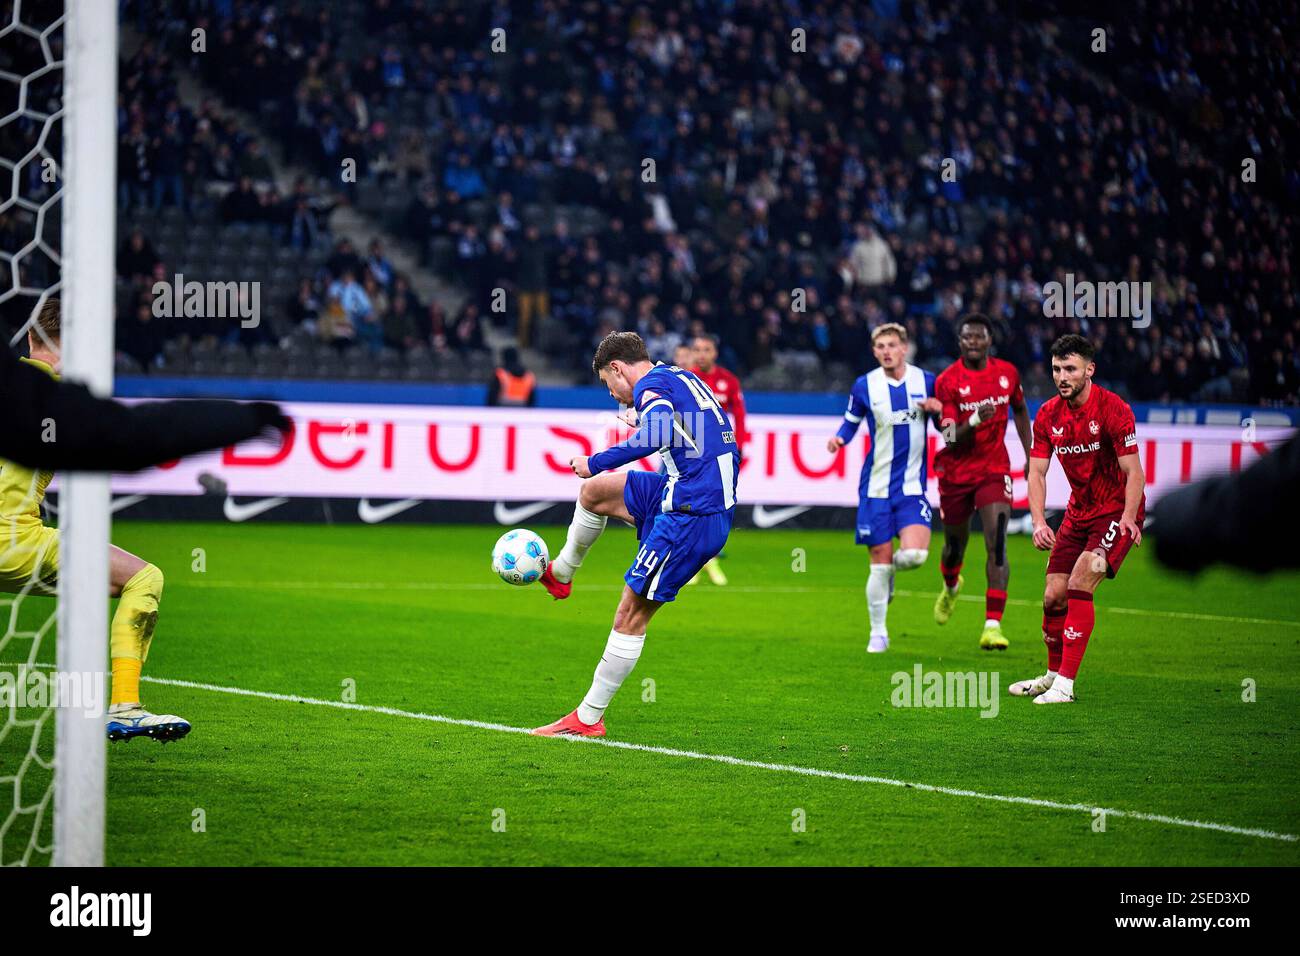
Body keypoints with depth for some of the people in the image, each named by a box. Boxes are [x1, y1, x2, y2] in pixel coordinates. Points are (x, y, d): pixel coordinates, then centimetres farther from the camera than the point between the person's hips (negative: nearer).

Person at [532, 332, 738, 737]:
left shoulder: (652, 384, -11)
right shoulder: (683, 378, 17)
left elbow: (660, 433, -33)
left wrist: (596, 463, -27)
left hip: (690, 517, -9)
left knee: (631, 614, -4)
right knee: (594, 491, 21)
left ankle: (589, 718, 1)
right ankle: (560, 574, 39)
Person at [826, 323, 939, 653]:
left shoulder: (926, 380, 1)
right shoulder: (864, 386, -2)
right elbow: (851, 422, 12)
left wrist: (939, 409, -11)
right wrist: (839, 439, -10)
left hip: (912, 484, 1)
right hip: (876, 485, 0)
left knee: (915, 554, -18)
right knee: (880, 562, -2)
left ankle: (892, 569, 19)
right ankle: (878, 633, 14)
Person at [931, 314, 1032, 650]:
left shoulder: (1007, 373, -2)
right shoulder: (946, 382, -12)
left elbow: (1020, 410, 19)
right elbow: (951, 441, -16)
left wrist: (1030, 454, 15)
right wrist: (974, 421, -35)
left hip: (994, 470, 0)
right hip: (955, 474, 0)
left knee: (996, 545, -18)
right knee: (955, 546, 16)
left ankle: (993, 624, -22)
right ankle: (950, 587, 53)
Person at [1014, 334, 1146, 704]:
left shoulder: (1113, 409, -18)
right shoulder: (1048, 414, -1)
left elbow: (1133, 472, -18)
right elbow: (1037, 471, 0)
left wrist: (1127, 518, -31)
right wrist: (1039, 522, -14)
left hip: (1117, 511, -6)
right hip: (1078, 513, 6)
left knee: (1078, 585, -20)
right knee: (1053, 596, 2)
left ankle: (1065, 685, -18)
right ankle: (1053, 675, 24)